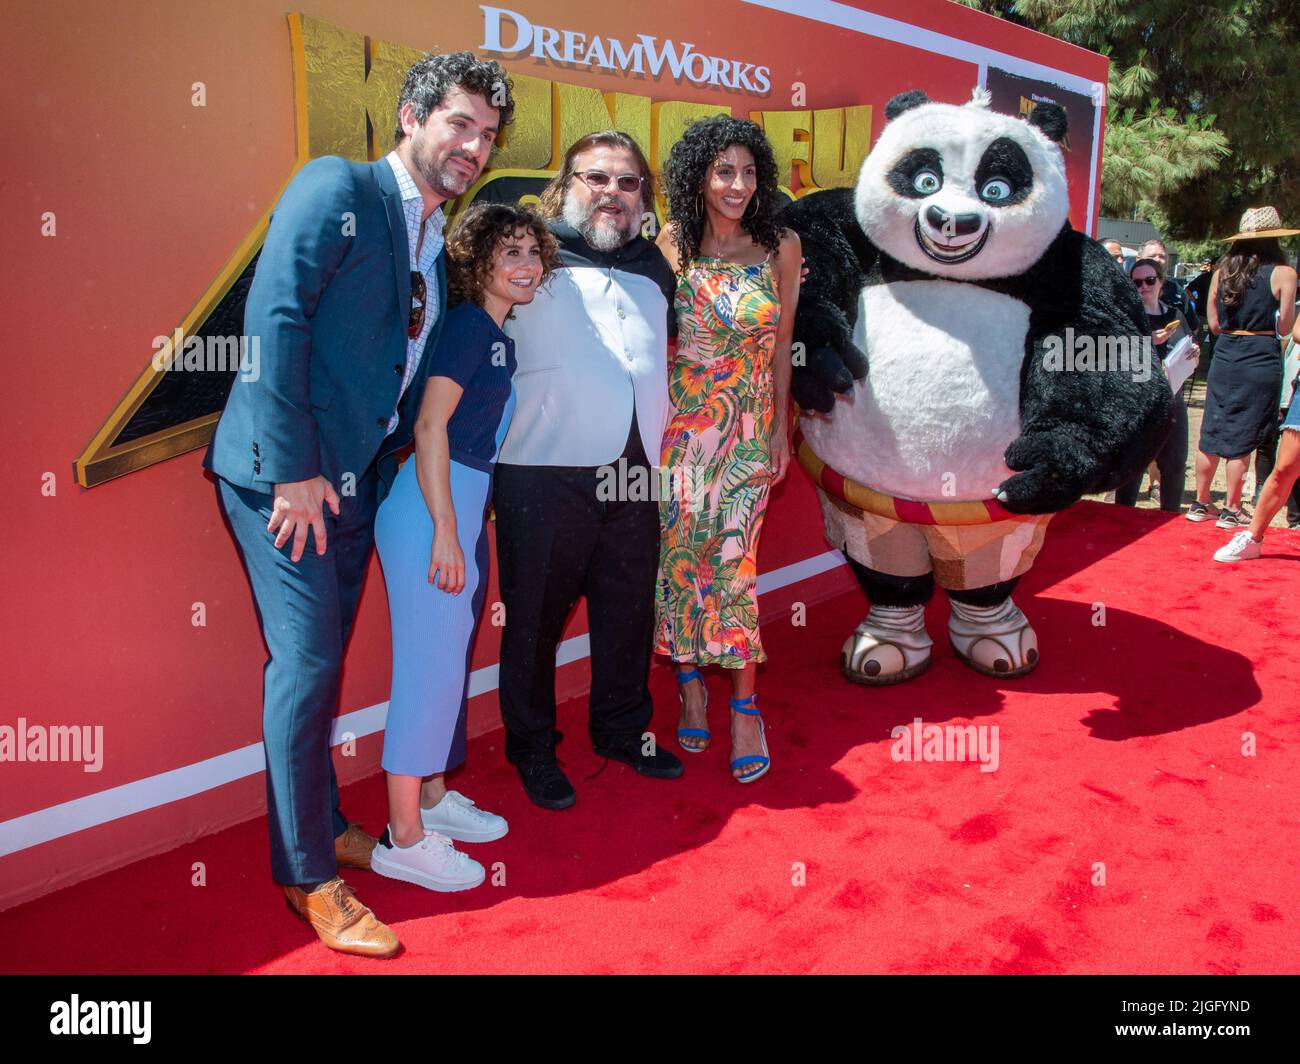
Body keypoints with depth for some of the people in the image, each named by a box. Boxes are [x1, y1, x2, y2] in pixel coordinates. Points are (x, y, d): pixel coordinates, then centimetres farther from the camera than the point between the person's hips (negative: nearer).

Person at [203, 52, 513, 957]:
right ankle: (310, 878, 10)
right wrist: (296, 468, -19)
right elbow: (275, 315, -17)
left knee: (322, 661, 16)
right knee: (307, 662, -4)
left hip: (357, 476, 8)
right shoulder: (338, 186, -8)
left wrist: (392, 460, 8)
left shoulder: (437, 241, 15)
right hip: (285, 472, -7)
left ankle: (322, 824, 32)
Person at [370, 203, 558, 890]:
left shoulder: (499, 338, 16)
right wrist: (445, 531, -20)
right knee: (429, 663, -5)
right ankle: (403, 839, 6)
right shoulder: (468, 322, -11)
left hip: (463, 506, 9)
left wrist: (462, 529, 17)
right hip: (430, 506, -9)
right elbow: (429, 427, -18)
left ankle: (433, 797, 31)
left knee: (449, 659, 16)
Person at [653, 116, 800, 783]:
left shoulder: (781, 248, 1)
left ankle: (744, 704, 6)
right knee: (679, 548, 4)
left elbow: (781, 345, 7)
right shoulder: (672, 244, 0)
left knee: (732, 558, -6)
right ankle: (690, 682, 22)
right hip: (679, 421, 1)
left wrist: (780, 427, 7)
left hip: (748, 426, 0)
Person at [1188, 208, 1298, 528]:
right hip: (1262, 360, -4)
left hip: (1224, 355, 4)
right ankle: (1232, 510, 9)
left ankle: (1201, 503, 18)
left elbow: (1214, 324, 9)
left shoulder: (1222, 270, 5)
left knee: (1212, 432, 11)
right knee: (1243, 438, 1)